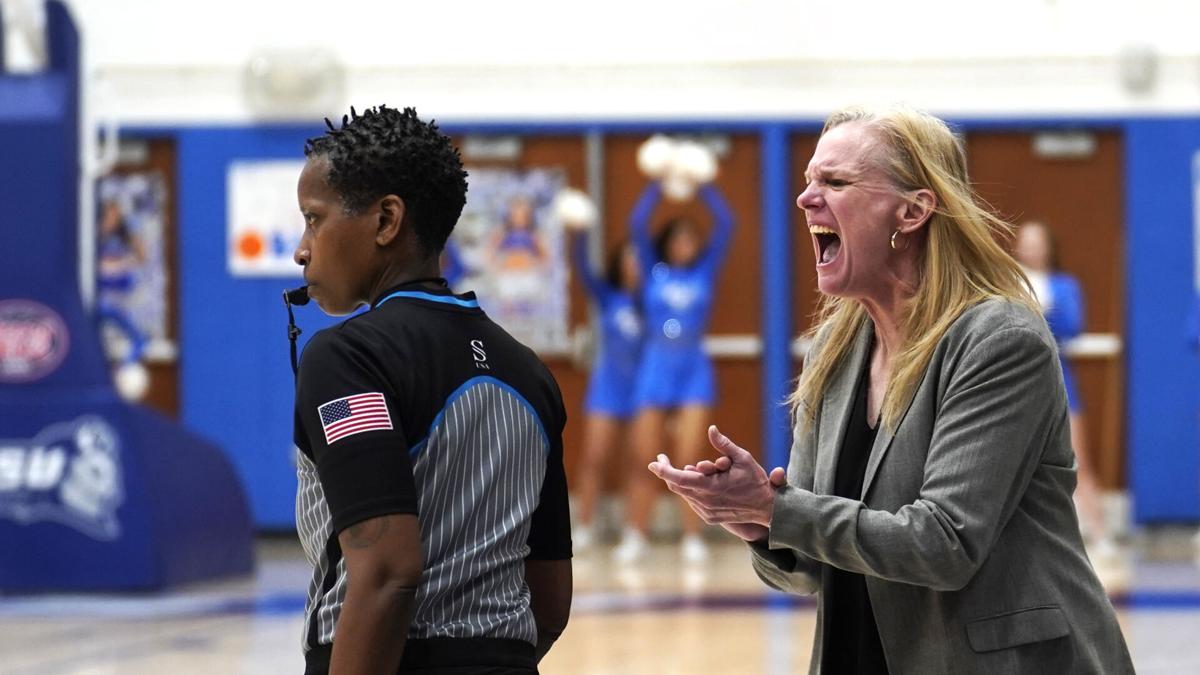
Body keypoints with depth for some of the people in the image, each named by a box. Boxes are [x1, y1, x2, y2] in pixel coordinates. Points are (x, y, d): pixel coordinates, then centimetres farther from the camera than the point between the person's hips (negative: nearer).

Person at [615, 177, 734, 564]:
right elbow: (637, 225, -1)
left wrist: (704, 187, -1)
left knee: (691, 459, -6)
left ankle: (692, 538, -2)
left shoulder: (705, 272, 9)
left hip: (694, 370, 0)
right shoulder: (654, 272, 8)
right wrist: (657, 186, -4)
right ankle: (635, 537, 5)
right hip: (655, 369, 0)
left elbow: (725, 224, 1)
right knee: (645, 459, -1)